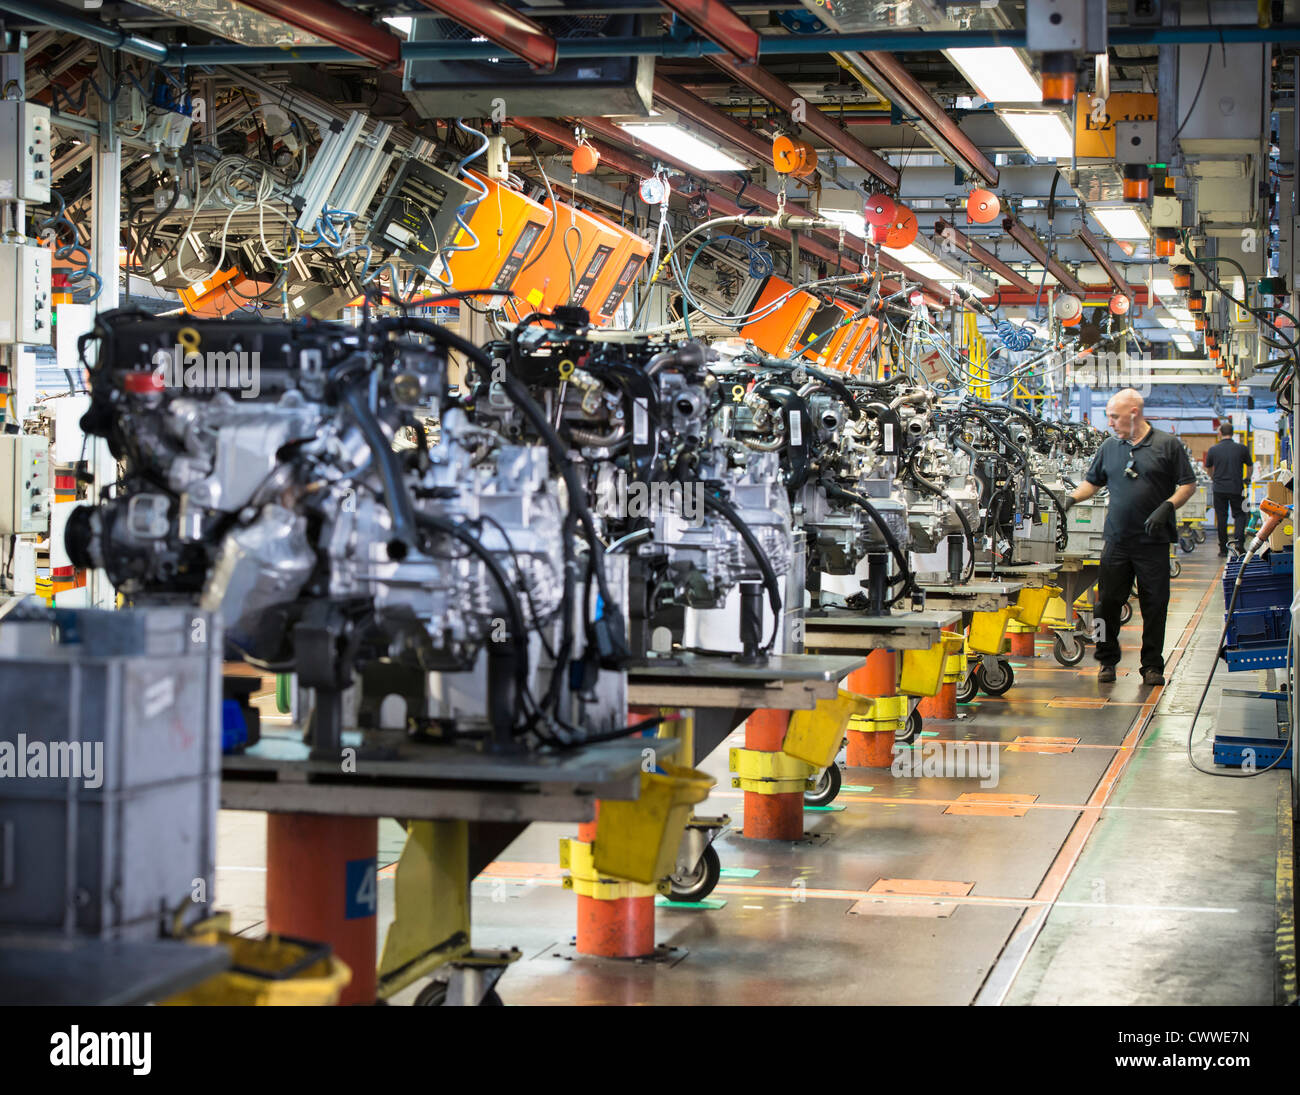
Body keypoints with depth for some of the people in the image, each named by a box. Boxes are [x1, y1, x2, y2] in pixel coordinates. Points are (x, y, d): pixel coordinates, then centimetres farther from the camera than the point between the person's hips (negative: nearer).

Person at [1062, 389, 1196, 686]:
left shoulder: (1168, 444, -1)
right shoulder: (1110, 447, 10)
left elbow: (1188, 484, 1)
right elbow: (1092, 481, 20)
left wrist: (1166, 507, -14)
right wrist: (1071, 498, 2)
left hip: (1153, 540, -3)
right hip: (1117, 539, 3)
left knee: (1155, 605, 1)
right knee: (1108, 602, 2)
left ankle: (1152, 665, 11)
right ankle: (1107, 661, 15)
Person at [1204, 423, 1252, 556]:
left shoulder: (1213, 449, -2)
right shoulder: (1242, 448, -3)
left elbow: (1208, 468, 13)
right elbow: (1250, 466, 11)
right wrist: (1247, 479, 31)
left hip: (1219, 489, 0)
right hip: (1236, 488, 0)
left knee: (1221, 517, 7)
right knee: (1239, 515, 10)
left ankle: (1223, 548, 9)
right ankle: (1239, 540, -12)